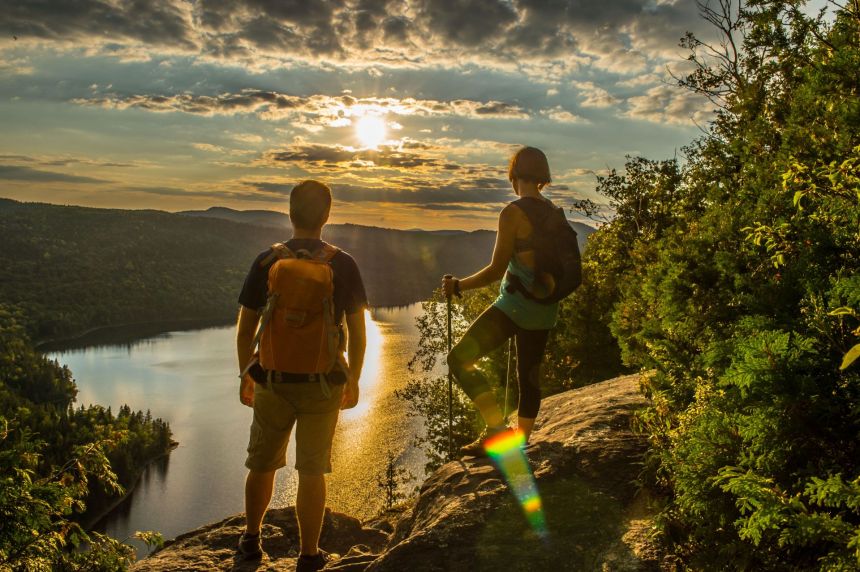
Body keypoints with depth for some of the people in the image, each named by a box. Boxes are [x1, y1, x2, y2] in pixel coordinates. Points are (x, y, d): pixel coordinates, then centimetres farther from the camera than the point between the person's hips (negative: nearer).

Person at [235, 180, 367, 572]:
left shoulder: (266, 261, -5)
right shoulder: (342, 265, -7)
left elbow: (245, 328, 0)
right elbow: (357, 333, -3)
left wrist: (245, 375, 13)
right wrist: (354, 381, 9)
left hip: (273, 381, 1)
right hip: (323, 383, -1)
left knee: (262, 464, 19)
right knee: (312, 471, 9)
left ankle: (251, 538, 37)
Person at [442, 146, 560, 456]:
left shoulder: (513, 212, -14)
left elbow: (497, 269, -16)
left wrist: (458, 285, -4)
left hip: (516, 303, -8)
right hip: (546, 309, 8)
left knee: (459, 358, -2)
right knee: (529, 376, 15)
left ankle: (497, 429, -7)